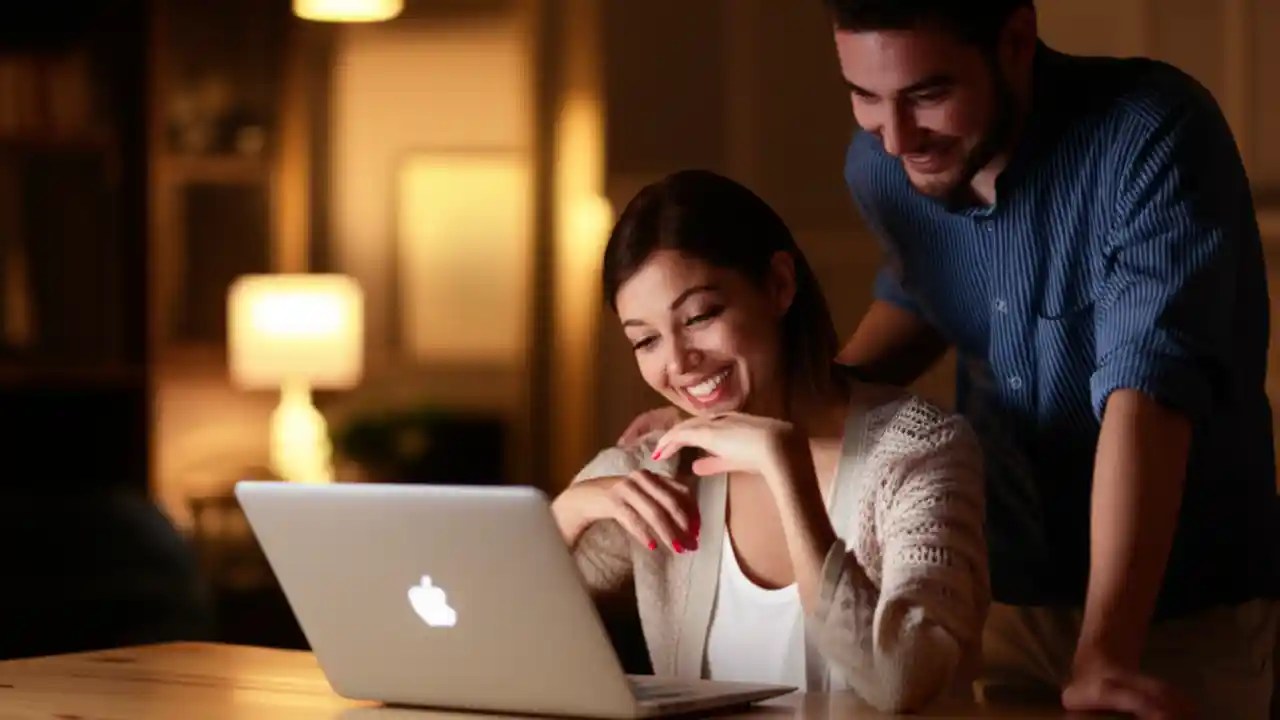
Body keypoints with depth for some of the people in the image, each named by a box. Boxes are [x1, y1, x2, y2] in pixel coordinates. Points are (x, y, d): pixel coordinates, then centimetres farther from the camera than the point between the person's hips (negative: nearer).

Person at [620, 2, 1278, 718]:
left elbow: (1147, 388, -34)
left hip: (1186, 609, -4)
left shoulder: (1152, 139, -24)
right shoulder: (880, 165, -7)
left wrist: (1103, 653, -42)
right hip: (1006, 593, 5)